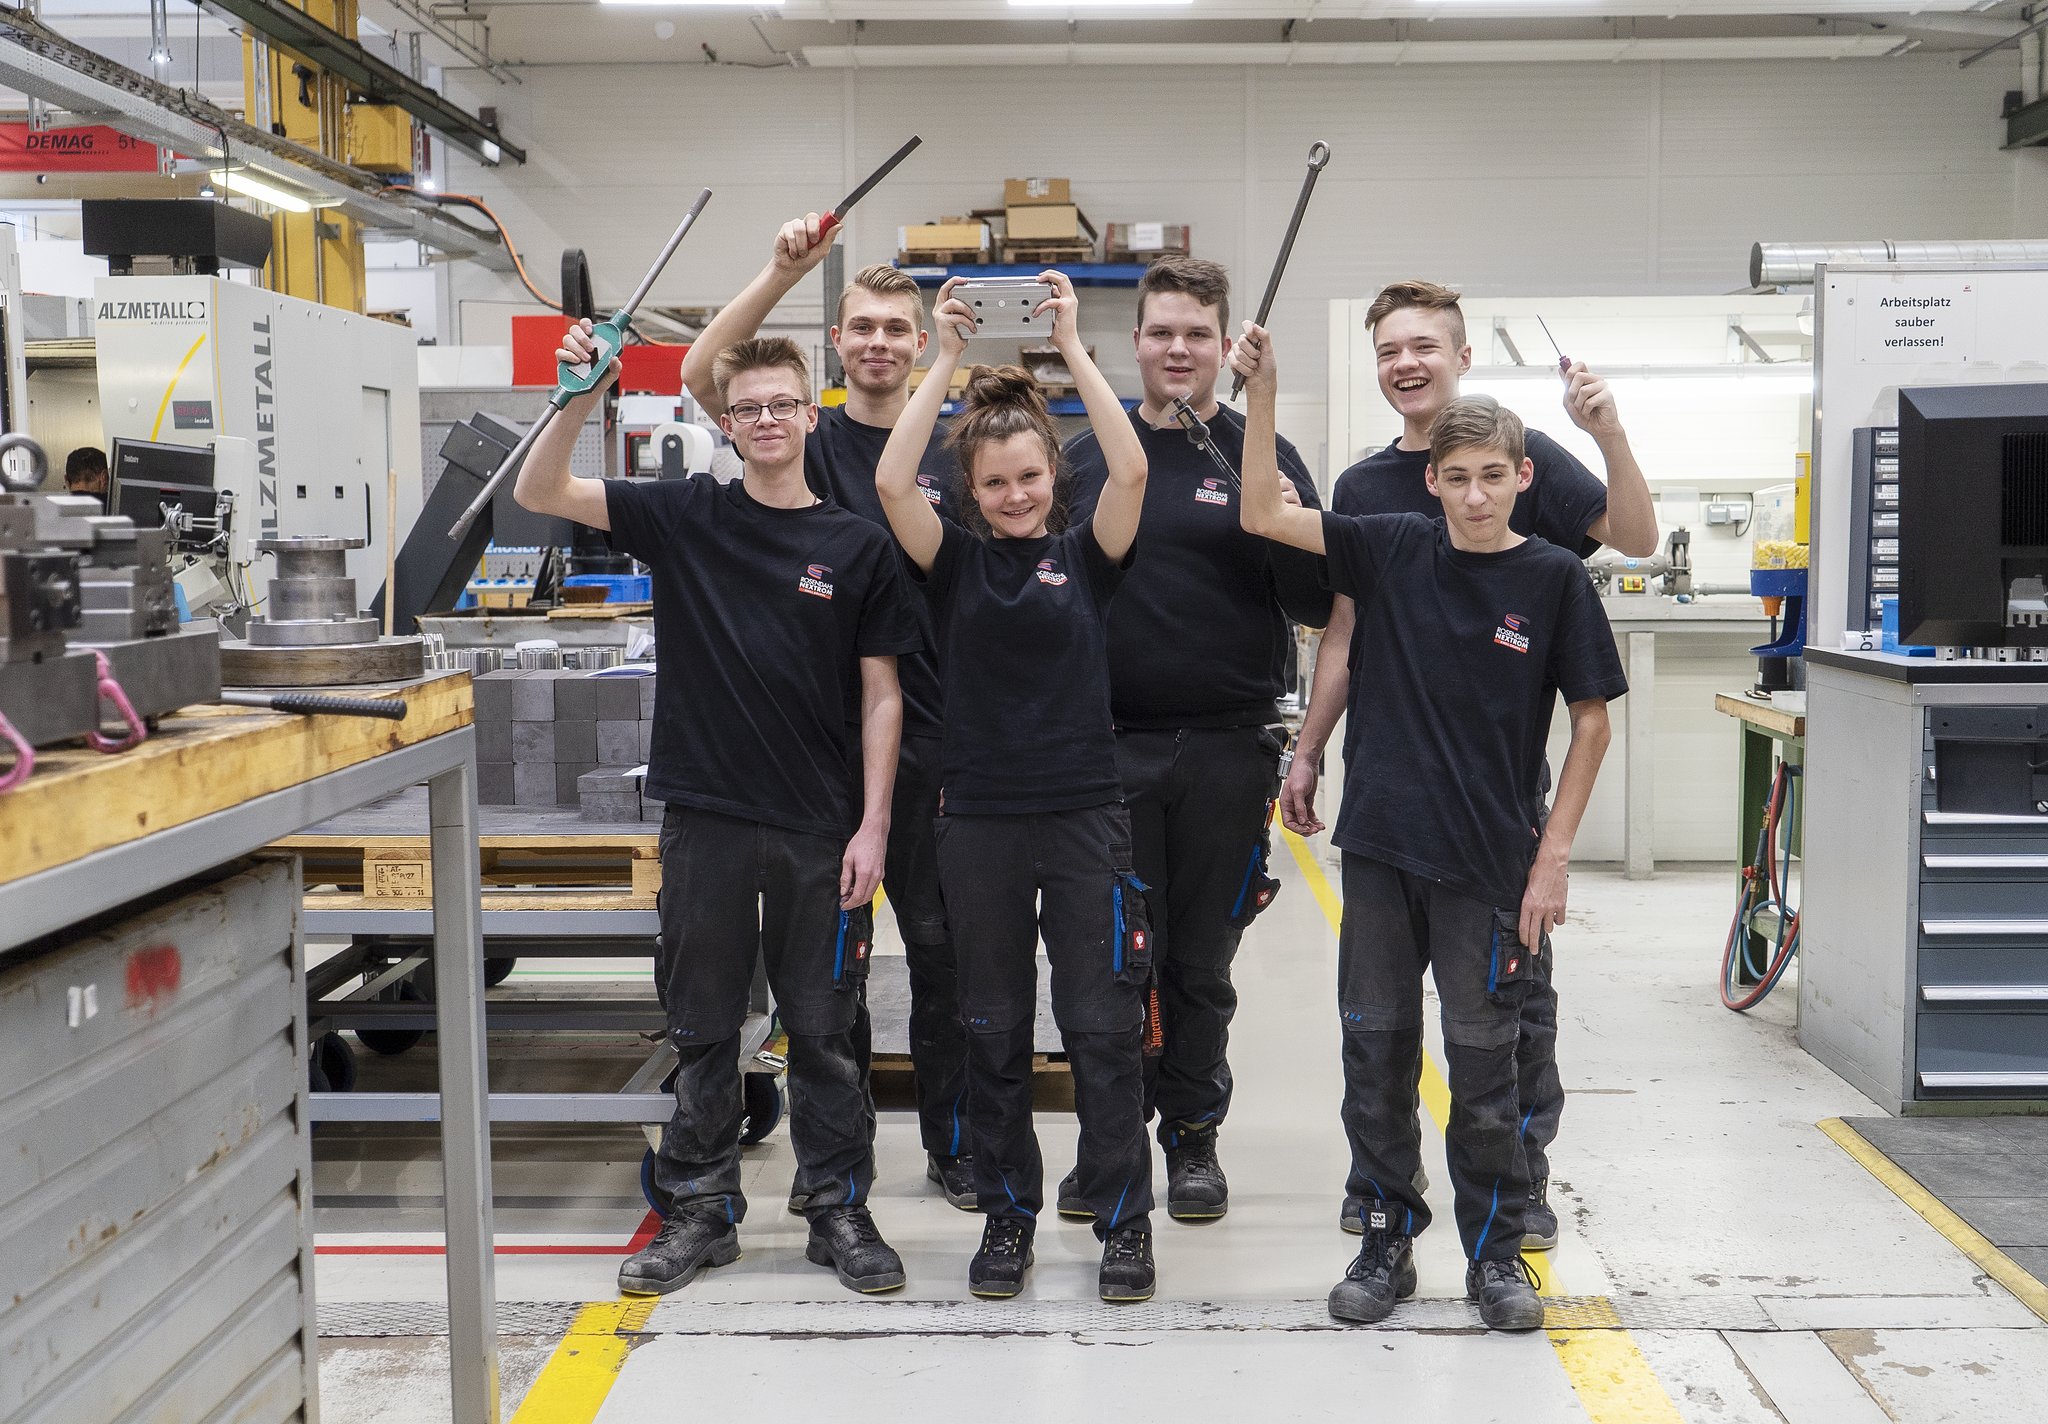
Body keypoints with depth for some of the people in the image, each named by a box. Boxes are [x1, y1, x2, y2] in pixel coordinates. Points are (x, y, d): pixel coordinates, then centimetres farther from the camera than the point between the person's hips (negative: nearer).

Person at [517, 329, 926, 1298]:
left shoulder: (857, 546, 0)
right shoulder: (683, 517, 3)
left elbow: (882, 695, 1)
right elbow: (539, 492, -2)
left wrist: (872, 827, -5)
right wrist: (582, 399, -19)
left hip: (819, 828, -1)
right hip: (706, 818, 1)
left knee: (823, 1030, 9)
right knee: (702, 1027, 10)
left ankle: (839, 1208, 22)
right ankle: (700, 1209, 23)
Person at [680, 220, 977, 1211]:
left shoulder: (953, 456, 6)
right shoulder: (807, 441, 4)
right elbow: (702, 374, -13)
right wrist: (785, 271, -23)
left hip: (927, 736, 0)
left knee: (941, 944, 7)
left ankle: (952, 1141, 21)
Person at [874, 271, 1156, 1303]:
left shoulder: (1085, 554, 3)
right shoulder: (955, 563, 4)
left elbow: (1131, 470, -14)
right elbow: (891, 481, -12)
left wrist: (1073, 348, -12)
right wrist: (947, 357, -10)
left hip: (1084, 816, -1)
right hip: (979, 821, 1)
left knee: (1103, 1028, 3)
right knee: (993, 1031, 10)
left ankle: (1123, 1218, 16)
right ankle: (1007, 1212, 24)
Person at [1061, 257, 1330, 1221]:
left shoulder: (1263, 460, 4)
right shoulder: (1084, 458, 8)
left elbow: (1318, 609, 1)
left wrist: (1292, 532, -17)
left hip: (1226, 750, -1)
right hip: (1109, 745, 1)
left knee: (1202, 963, 9)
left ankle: (1192, 1138, 24)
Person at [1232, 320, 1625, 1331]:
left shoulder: (1554, 579, -5)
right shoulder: (1393, 550, 1)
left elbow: (1592, 720, -1)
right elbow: (1263, 516, -1)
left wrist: (1553, 855, -5)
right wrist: (1262, 393, -12)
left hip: (1490, 859, -2)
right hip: (1382, 842, 2)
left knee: (1483, 1059, 6)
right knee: (1375, 1046, 9)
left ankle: (1496, 1251, 24)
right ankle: (1387, 1238, 24)